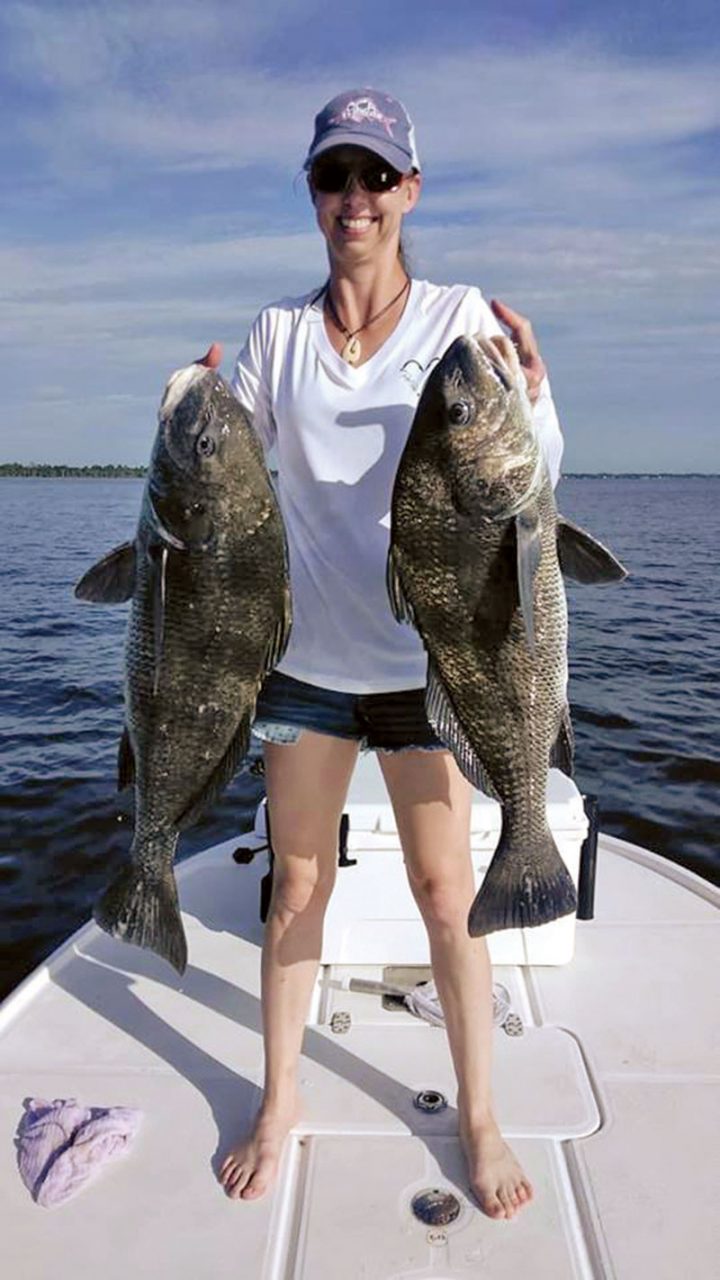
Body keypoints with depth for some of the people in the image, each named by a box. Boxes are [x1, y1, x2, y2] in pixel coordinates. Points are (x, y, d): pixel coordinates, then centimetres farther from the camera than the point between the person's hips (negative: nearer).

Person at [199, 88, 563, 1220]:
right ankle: (279, 1100, 33)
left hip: (426, 654, -2)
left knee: (446, 891, 6)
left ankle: (479, 1115, 29)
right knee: (297, 883, 12)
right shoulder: (278, 330, 6)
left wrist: (533, 386, -21)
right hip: (306, 649, 3)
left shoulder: (461, 316, 0)